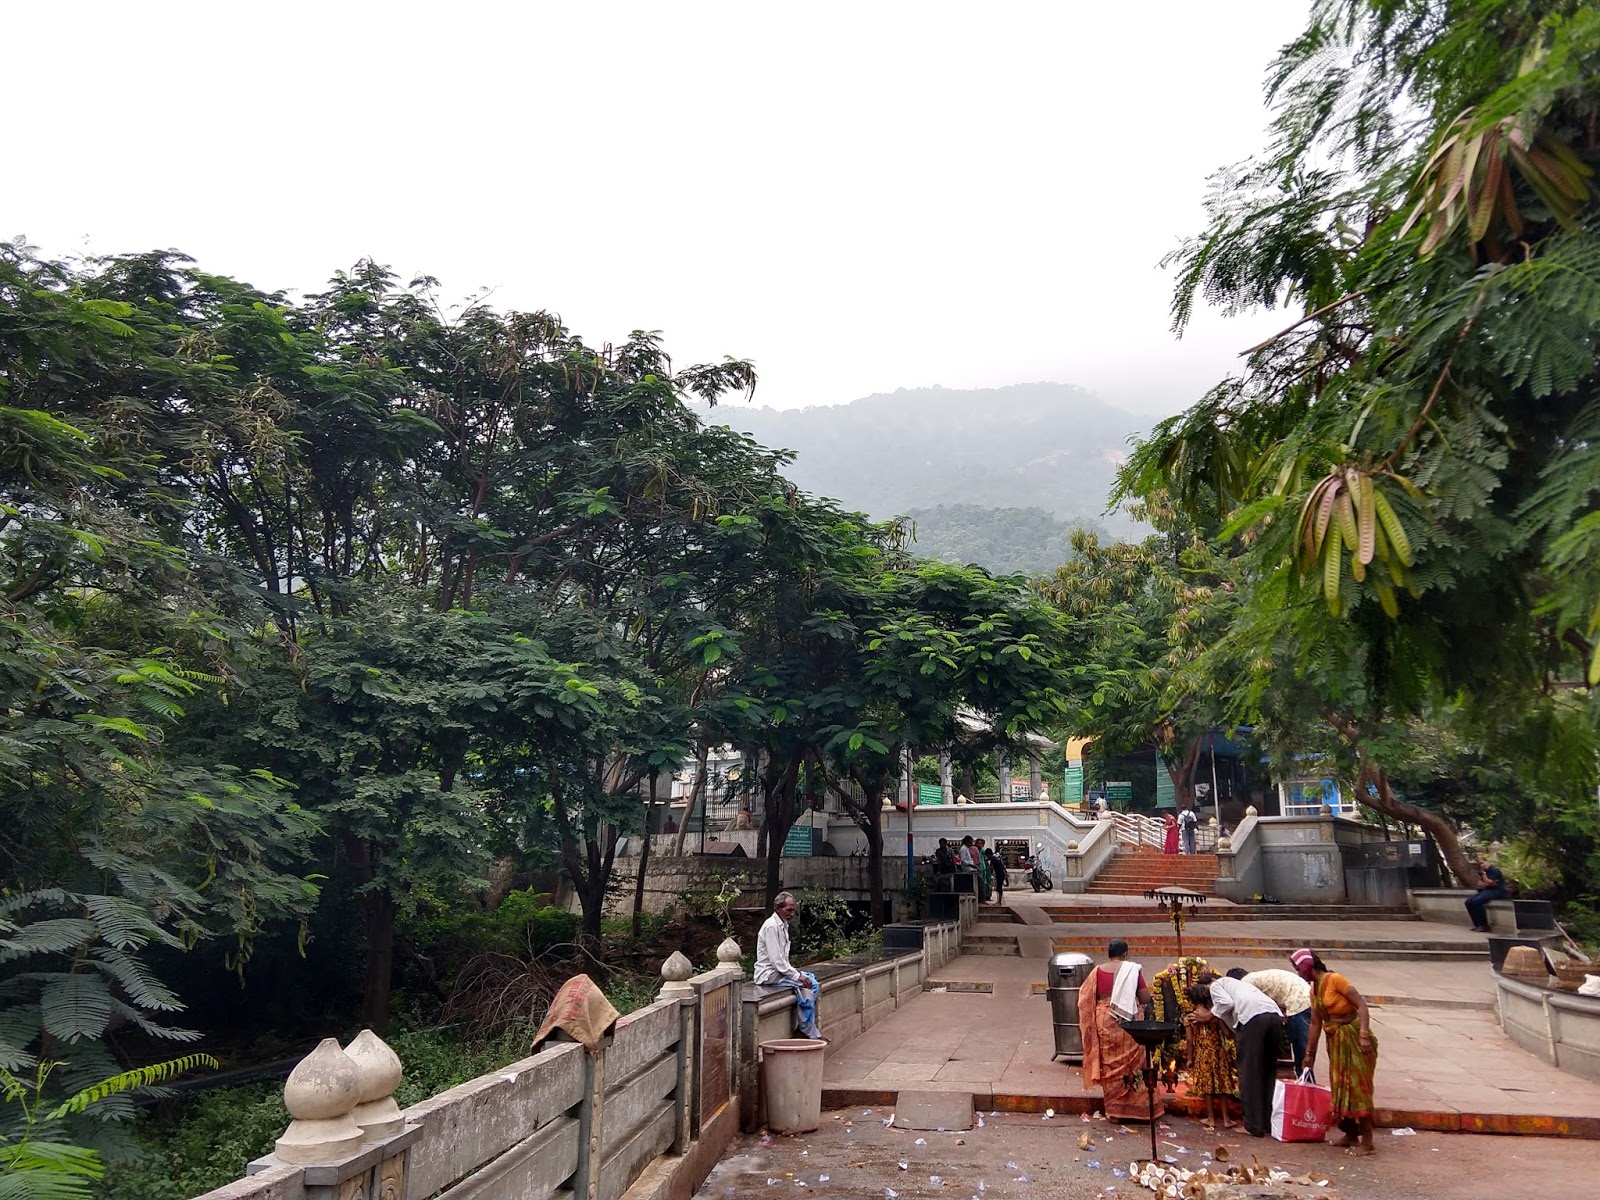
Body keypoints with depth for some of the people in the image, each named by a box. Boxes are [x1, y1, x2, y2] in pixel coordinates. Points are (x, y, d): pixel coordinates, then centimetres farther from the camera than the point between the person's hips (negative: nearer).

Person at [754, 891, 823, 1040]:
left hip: (780, 970, 10)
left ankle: (810, 1027, 0)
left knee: (812, 981, -1)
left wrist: (795, 972, 3)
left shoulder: (783, 925, 12)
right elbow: (776, 960, -23)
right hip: (769, 974, -10)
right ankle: (810, 1032, -10)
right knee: (804, 985, -20)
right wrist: (797, 975, -21)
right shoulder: (771, 926, -19)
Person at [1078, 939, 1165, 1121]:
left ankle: (1114, 1110, 16)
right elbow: (1145, 998, -8)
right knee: (1132, 1064, 10)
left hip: (1104, 1023, 2)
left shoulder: (1098, 972, -1)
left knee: (1110, 1065, 11)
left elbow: (1086, 999, 6)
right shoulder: (1132, 970, -9)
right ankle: (1137, 1108, 15)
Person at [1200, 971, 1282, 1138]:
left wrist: (1210, 1015, 14)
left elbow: (1227, 1003, 0)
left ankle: (1254, 1126, 3)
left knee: (1249, 1071, 1)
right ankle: (1268, 1121, 22)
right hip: (1275, 1016, 7)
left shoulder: (1216, 985, 21)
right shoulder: (1238, 983, 40)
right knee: (1268, 1069, 18)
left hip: (1252, 1017, -7)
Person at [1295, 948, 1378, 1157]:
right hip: (1335, 1041, 9)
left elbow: (1361, 1005, -19)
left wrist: (1364, 1034, -28)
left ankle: (1367, 1141, 2)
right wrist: (1309, 1054, 17)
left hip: (1353, 1038, -9)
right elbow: (1315, 1023, 14)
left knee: (1357, 1087, -5)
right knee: (1341, 1088, 13)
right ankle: (1351, 1135, 23)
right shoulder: (1314, 990, 9)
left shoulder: (1334, 979, -15)